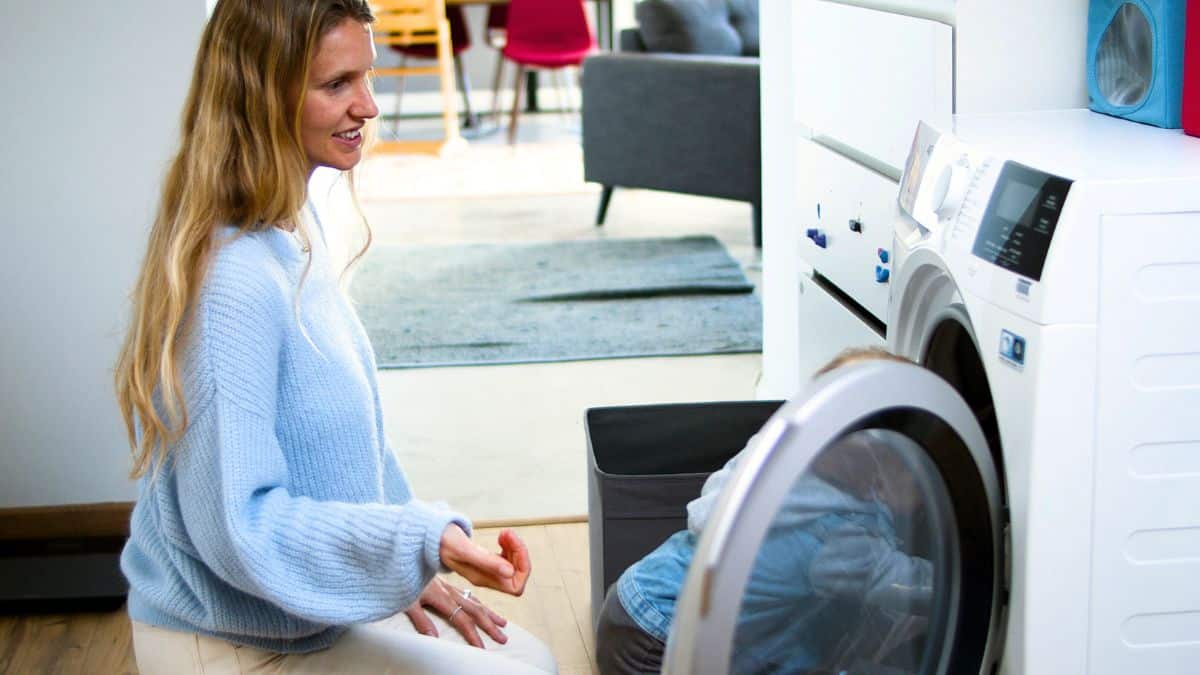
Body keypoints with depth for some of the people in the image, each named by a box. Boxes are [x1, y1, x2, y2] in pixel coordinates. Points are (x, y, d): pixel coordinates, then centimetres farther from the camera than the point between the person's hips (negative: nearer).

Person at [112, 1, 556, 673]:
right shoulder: (232, 281, -28)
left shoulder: (297, 224, 1)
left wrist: (402, 565, 7)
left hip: (310, 605, 8)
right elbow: (239, 527, -25)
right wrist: (419, 543, -31)